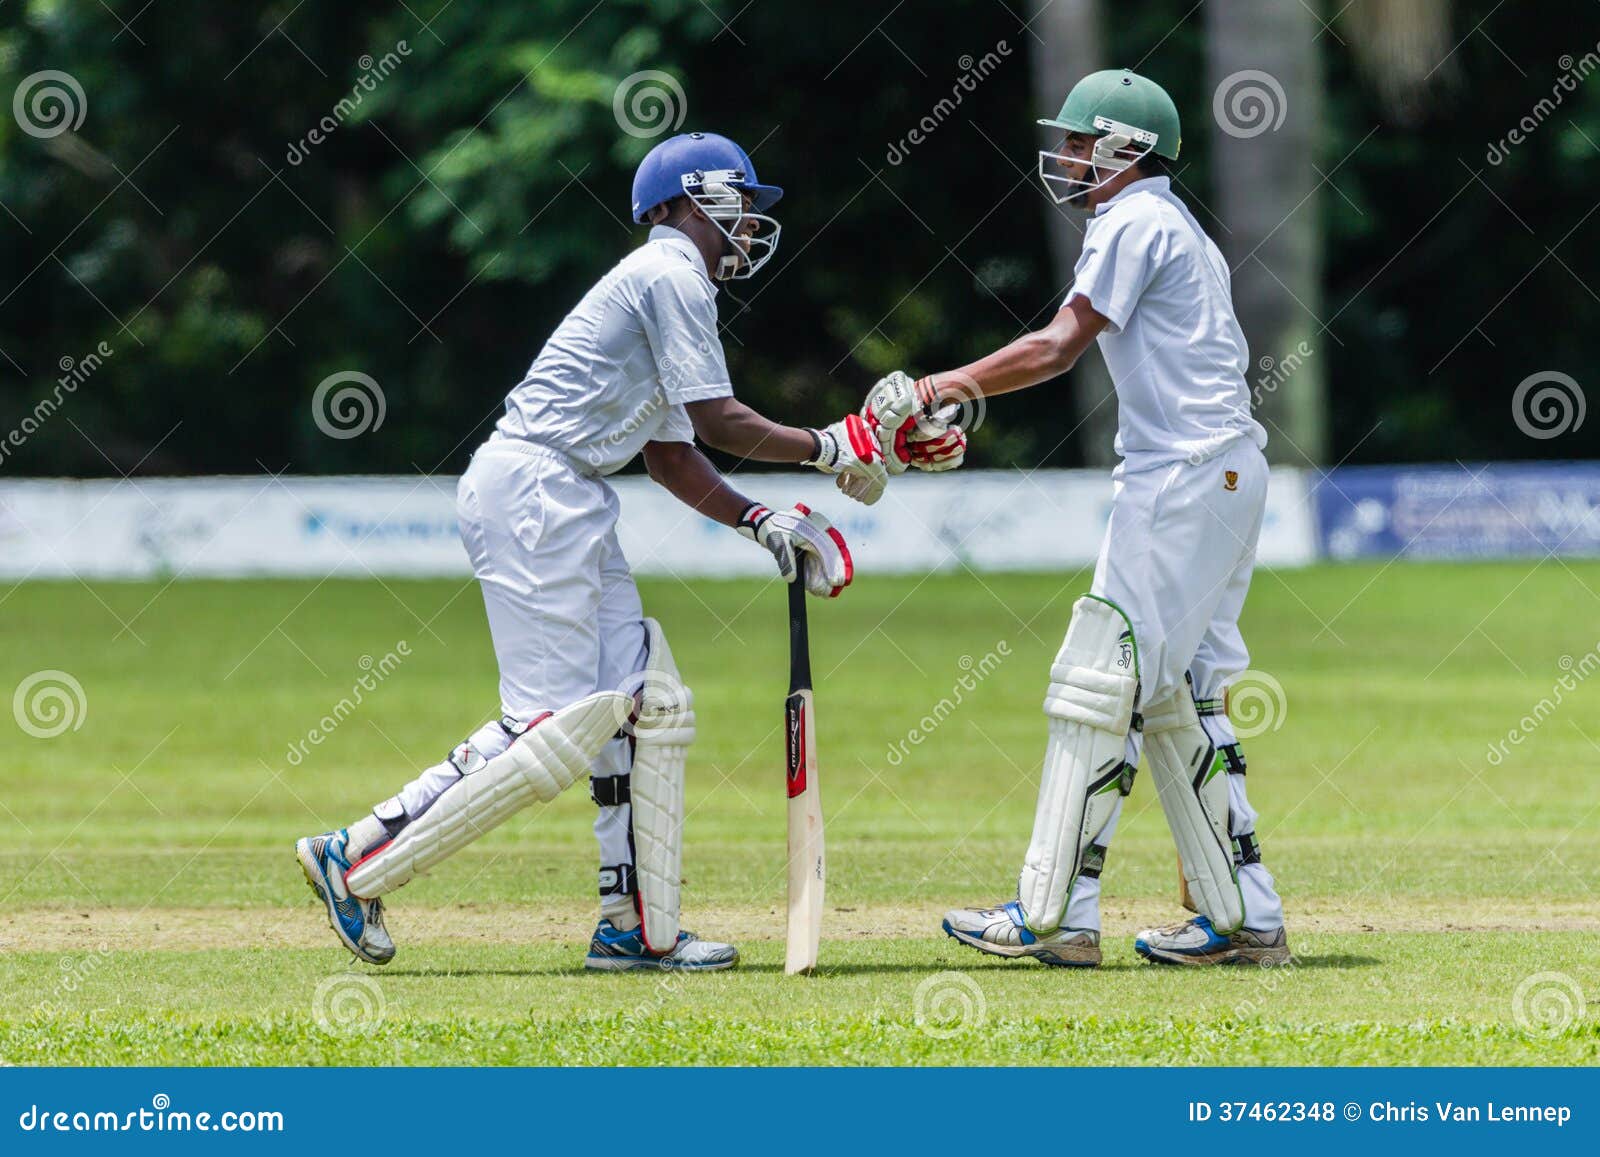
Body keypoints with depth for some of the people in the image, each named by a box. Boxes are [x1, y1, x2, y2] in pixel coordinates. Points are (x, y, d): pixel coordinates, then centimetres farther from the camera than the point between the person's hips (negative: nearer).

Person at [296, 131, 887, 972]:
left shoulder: (675, 284, 23)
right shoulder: (671, 274, -7)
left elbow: (670, 454, 22)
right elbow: (716, 420, -14)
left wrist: (760, 523, 12)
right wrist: (827, 447, -4)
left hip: (571, 506, 11)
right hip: (531, 487, -11)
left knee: (647, 703, 6)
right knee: (558, 728, -14)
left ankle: (637, 929, 7)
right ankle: (359, 862, -11)